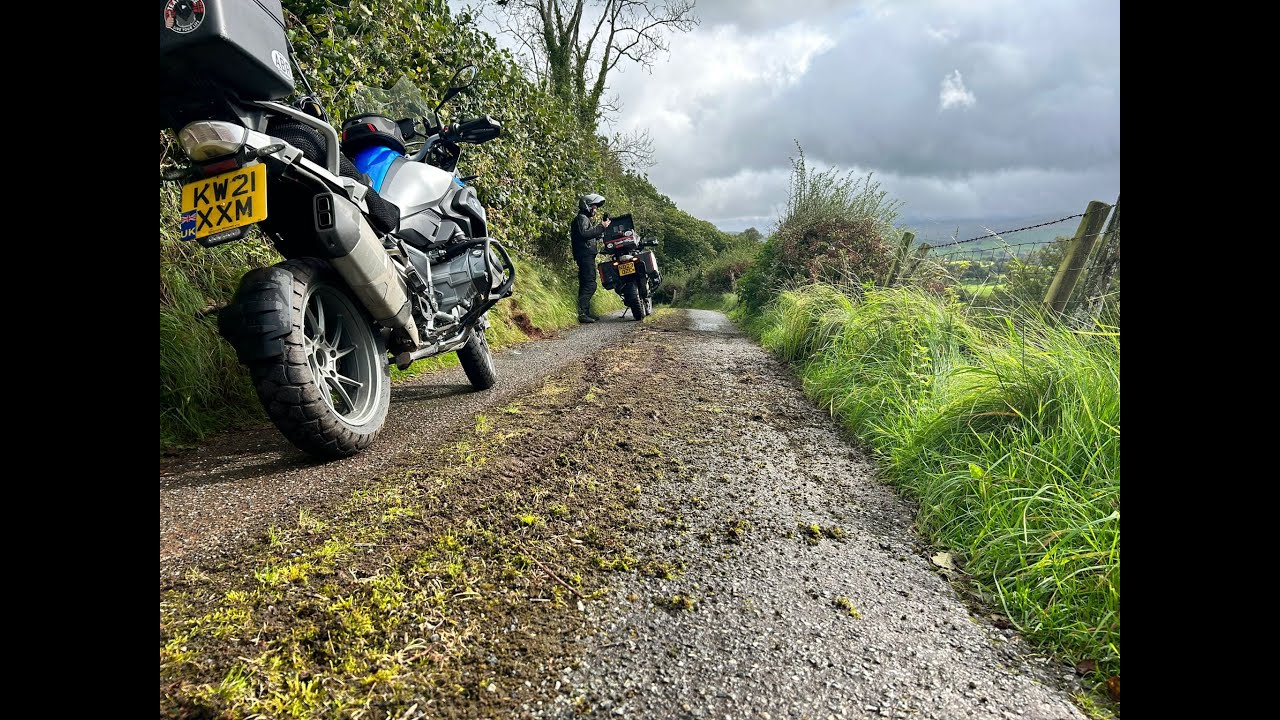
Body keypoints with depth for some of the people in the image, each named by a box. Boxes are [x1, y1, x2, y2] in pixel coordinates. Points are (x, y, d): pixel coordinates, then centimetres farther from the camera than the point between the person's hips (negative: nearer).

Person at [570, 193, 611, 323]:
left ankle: (586, 312, 14)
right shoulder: (582, 218, -6)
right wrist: (601, 227, -20)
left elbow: (593, 236, 26)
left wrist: (603, 227, 15)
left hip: (588, 256, 11)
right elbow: (584, 234, -23)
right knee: (590, 284, -17)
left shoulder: (586, 219, 27)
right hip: (585, 256, -11)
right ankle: (581, 313, -23)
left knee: (586, 285, 10)